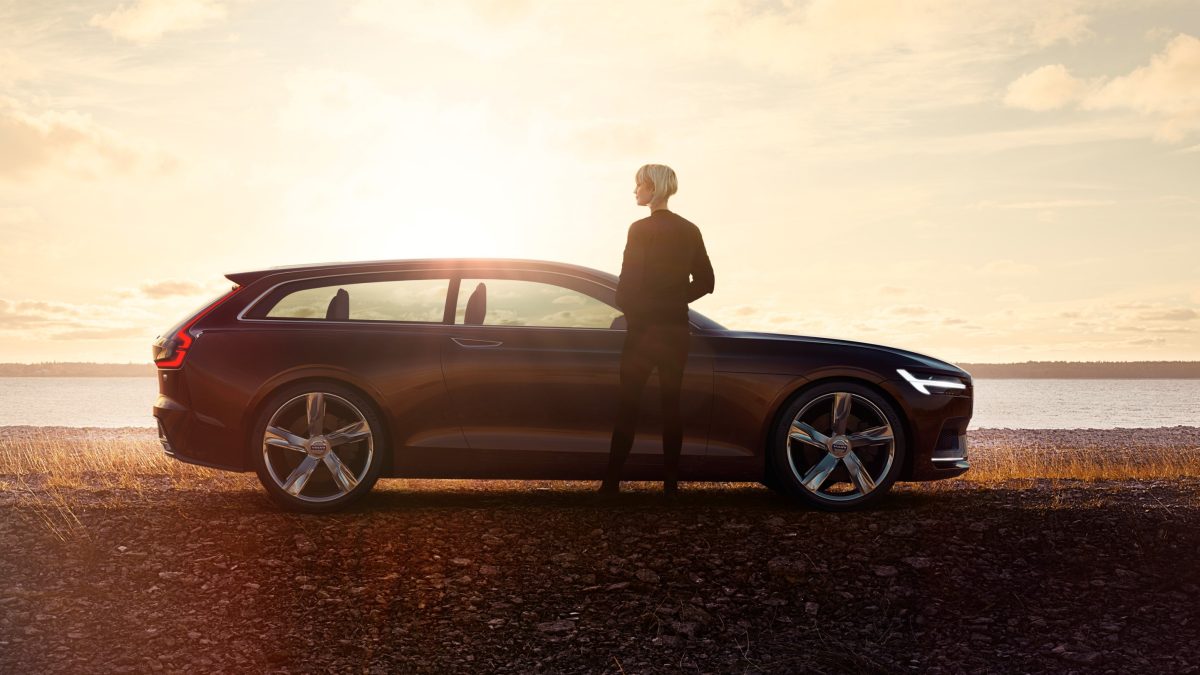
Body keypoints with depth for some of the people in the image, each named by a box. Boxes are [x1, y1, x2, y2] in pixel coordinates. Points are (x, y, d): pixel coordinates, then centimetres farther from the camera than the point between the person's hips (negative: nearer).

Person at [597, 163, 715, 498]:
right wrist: (674, 301, 13)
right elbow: (704, 282, 11)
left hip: (645, 326, -5)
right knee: (671, 403, 7)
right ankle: (671, 483, 7)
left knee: (628, 404, 1)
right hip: (676, 327, 5)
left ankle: (612, 481, 0)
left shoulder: (641, 229, -10)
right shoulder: (689, 231, 8)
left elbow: (628, 283, -14)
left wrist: (630, 310, 1)